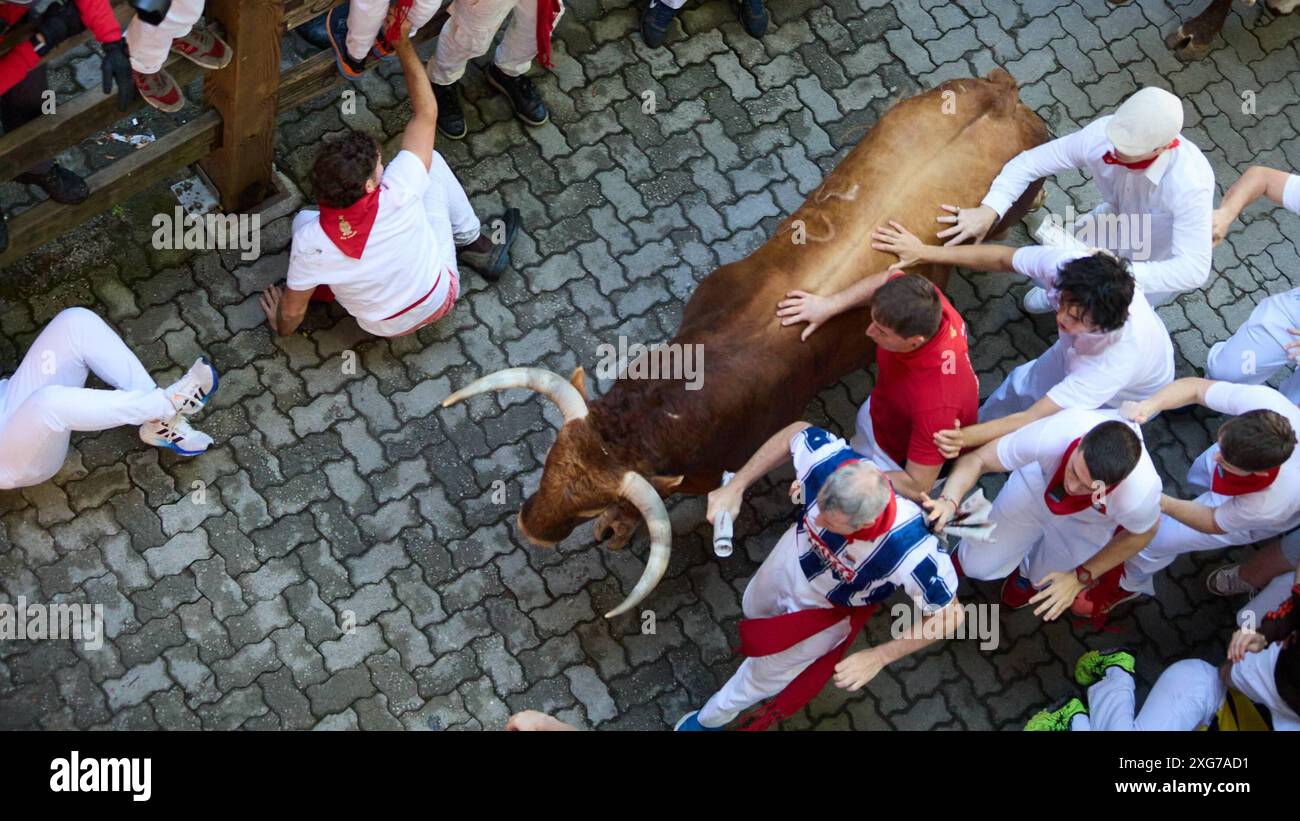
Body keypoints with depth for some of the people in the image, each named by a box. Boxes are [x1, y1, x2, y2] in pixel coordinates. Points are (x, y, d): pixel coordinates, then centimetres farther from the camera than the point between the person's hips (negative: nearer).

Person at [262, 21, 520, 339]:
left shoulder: (309, 243, -34)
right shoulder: (397, 194, -36)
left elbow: (293, 311, -15)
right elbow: (426, 113, -21)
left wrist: (281, 326, 8)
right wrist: (403, 44, -16)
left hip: (387, 326, 0)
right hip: (441, 297, 0)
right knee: (433, 162, 3)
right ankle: (477, 245, 27)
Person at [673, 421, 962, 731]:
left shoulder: (912, 552, -48)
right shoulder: (827, 459, -40)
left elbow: (949, 615, -29)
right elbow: (797, 431, -15)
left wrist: (878, 657, -29)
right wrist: (735, 487, -18)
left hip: (829, 608, -3)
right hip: (794, 553, 3)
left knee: (765, 675, 22)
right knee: (753, 609, 35)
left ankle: (712, 717, 54)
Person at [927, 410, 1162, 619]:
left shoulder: (1140, 495, -43)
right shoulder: (1052, 435, -46)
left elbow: (1144, 532, -17)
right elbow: (977, 459, -32)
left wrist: (1081, 578, -14)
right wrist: (949, 501, -52)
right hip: (1040, 482, 0)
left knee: (1043, 579, 18)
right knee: (976, 565, 4)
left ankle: (1029, 571, 55)